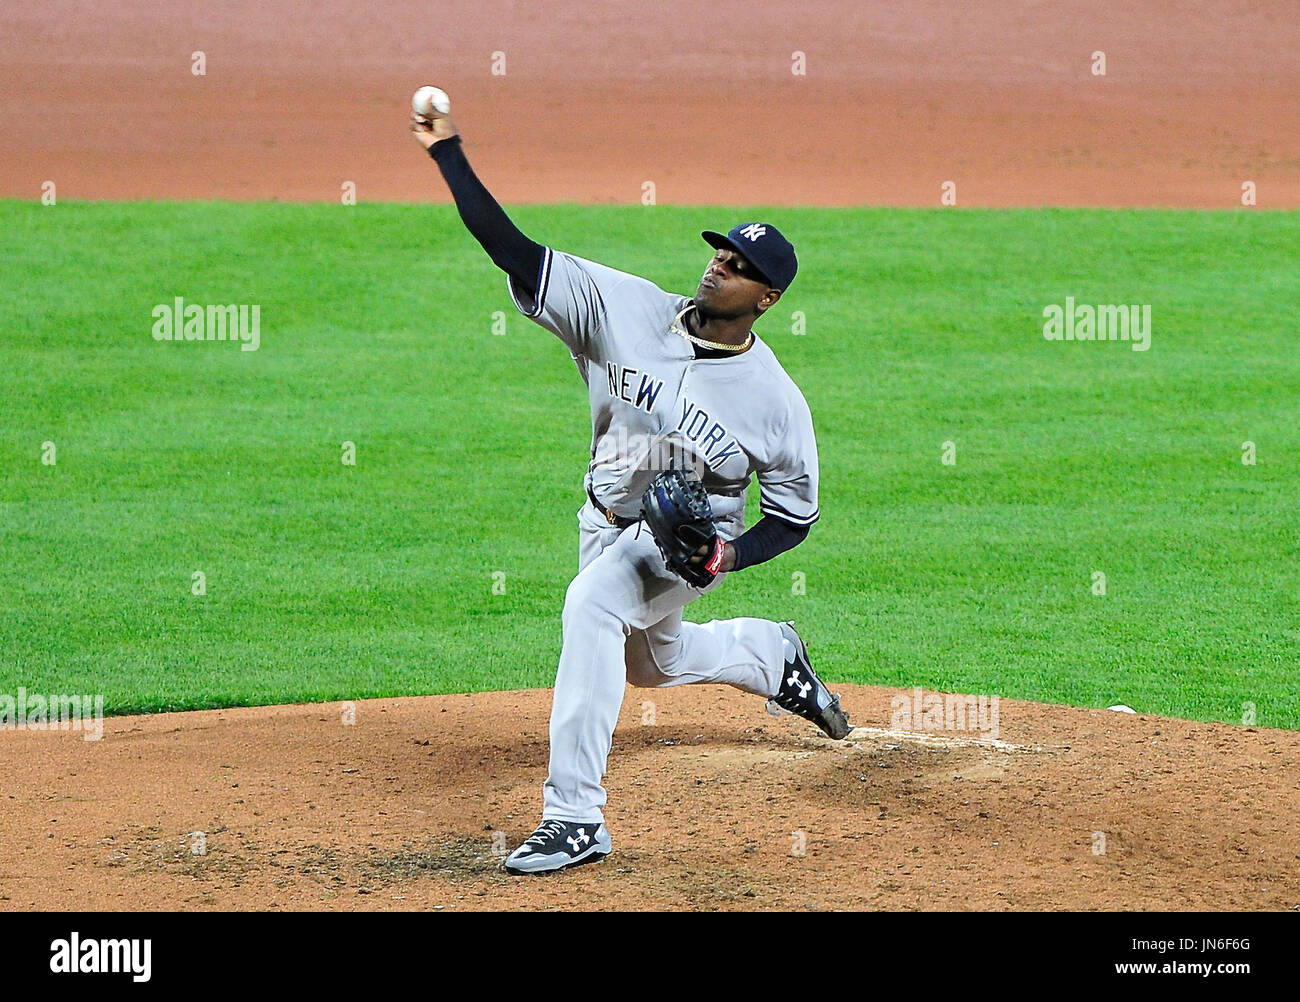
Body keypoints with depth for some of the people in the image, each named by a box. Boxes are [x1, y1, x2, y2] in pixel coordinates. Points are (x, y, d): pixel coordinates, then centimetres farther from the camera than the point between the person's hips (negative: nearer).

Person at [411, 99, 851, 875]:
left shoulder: (775, 400, -20)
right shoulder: (629, 310, -16)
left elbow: (795, 513, -8)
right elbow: (515, 252, -21)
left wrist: (732, 554, -27)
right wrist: (449, 154, -30)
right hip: (610, 521, 6)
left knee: (593, 602, -35)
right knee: (652, 662, 28)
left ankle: (576, 816, -35)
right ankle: (774, 657, 61)